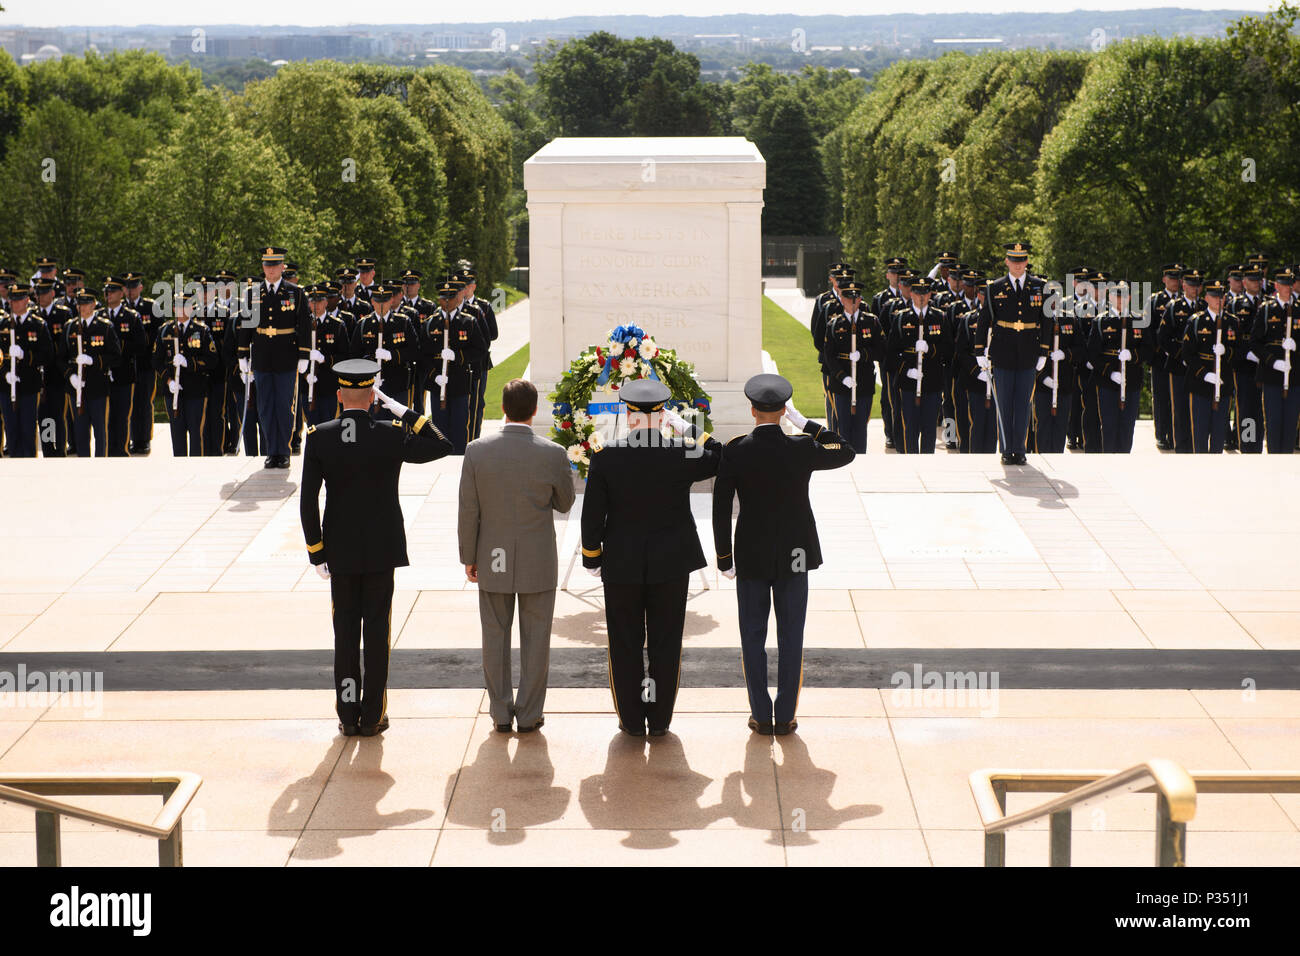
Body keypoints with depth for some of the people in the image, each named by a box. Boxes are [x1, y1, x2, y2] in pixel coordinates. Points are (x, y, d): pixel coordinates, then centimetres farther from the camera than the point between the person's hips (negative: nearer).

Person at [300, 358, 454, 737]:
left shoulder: (318, 438, -8)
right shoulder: (391, 437, -11)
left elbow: (308, 501, -8)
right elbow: (442, 446, 3)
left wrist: (317, 553, 0)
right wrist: (403, 411, -1)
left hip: (340, 551, 1)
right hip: (381, 550, -1)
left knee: (345, 633, 8)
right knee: (377, 631, 6)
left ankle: (348, 715, 11)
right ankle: (372, 716, 9)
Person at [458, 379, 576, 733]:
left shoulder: (477, 451, -11)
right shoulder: (553, 455, -14)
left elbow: (468, 511, -7)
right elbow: (564, 504, 2)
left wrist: (468, 558, 4)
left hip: (493, 561, 1)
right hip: (538, 562, -1)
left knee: (495, 637, 12)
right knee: (535, 639, 10)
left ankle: (501, 713, 18)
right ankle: (529, 714, 15)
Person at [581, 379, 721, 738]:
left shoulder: (606, 457, -12)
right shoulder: (683, 454, -12)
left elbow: (592, 515, -6)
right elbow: (720, 459, 9)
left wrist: (592, 558, 7)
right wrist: (687, 429, 7)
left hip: (621, 567, 0)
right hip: (672, 564, 0)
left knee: (625, 645, 11)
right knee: (666, 644, 11)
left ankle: (631, 720, 17)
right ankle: (660, 720, 18)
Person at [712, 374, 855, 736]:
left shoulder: (734, 452, -12)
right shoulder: (803, 449, -12)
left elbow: (720, 509, -9)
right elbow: (846, 453, 8)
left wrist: (724, 559, 2)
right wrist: (803, 422, 4)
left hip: (751, 556, 0)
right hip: (794, 556, 0)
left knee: (753, 638, 10)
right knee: (791, 638, 9)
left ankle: (761, 716, 14)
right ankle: (785, 717, 13)